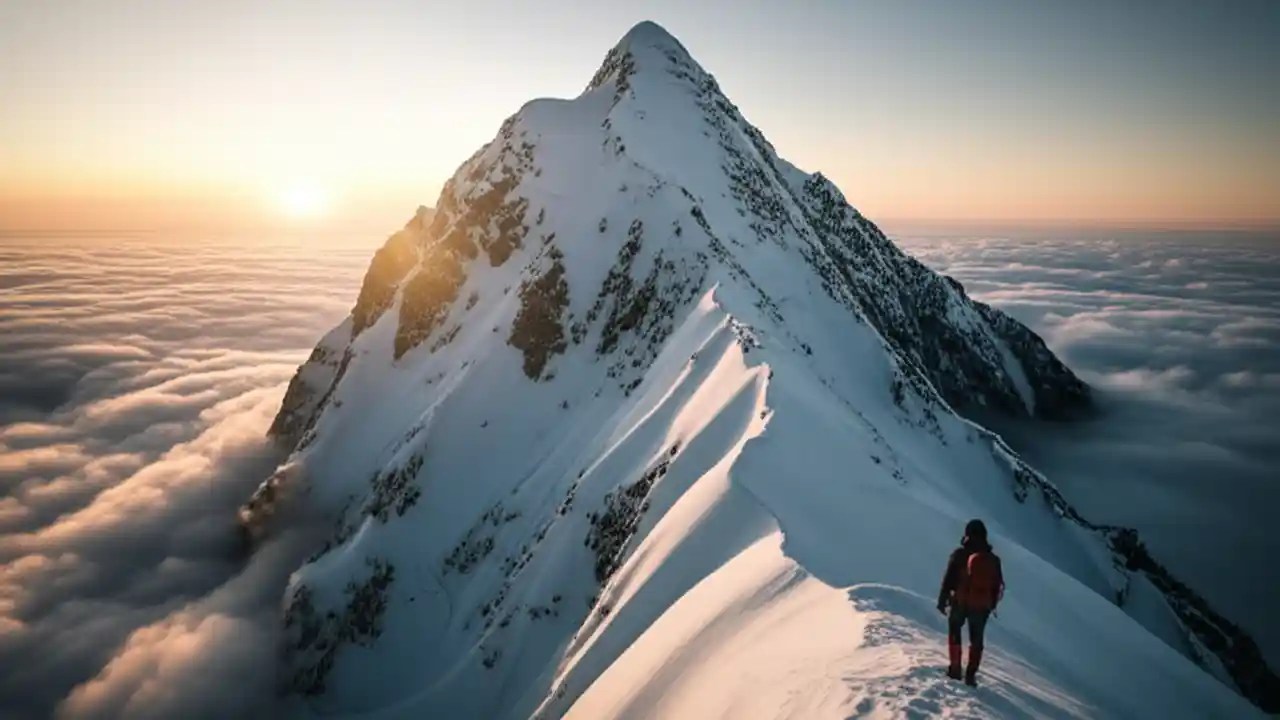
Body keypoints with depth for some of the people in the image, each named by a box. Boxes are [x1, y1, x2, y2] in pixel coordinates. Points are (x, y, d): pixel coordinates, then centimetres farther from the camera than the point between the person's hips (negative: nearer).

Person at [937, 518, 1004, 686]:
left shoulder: (960, 554, -9)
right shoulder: (993, 559, 1)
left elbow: (948, 579, -10)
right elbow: (998, 585, 8)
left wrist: (942, 600, -2)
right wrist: (992, 605, 20)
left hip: (960, 602, -2)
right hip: (982, 606, 2)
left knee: (954, 631, 17)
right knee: (976, 639, 14)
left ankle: (955, 669, 11)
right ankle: (971, 675, 10)